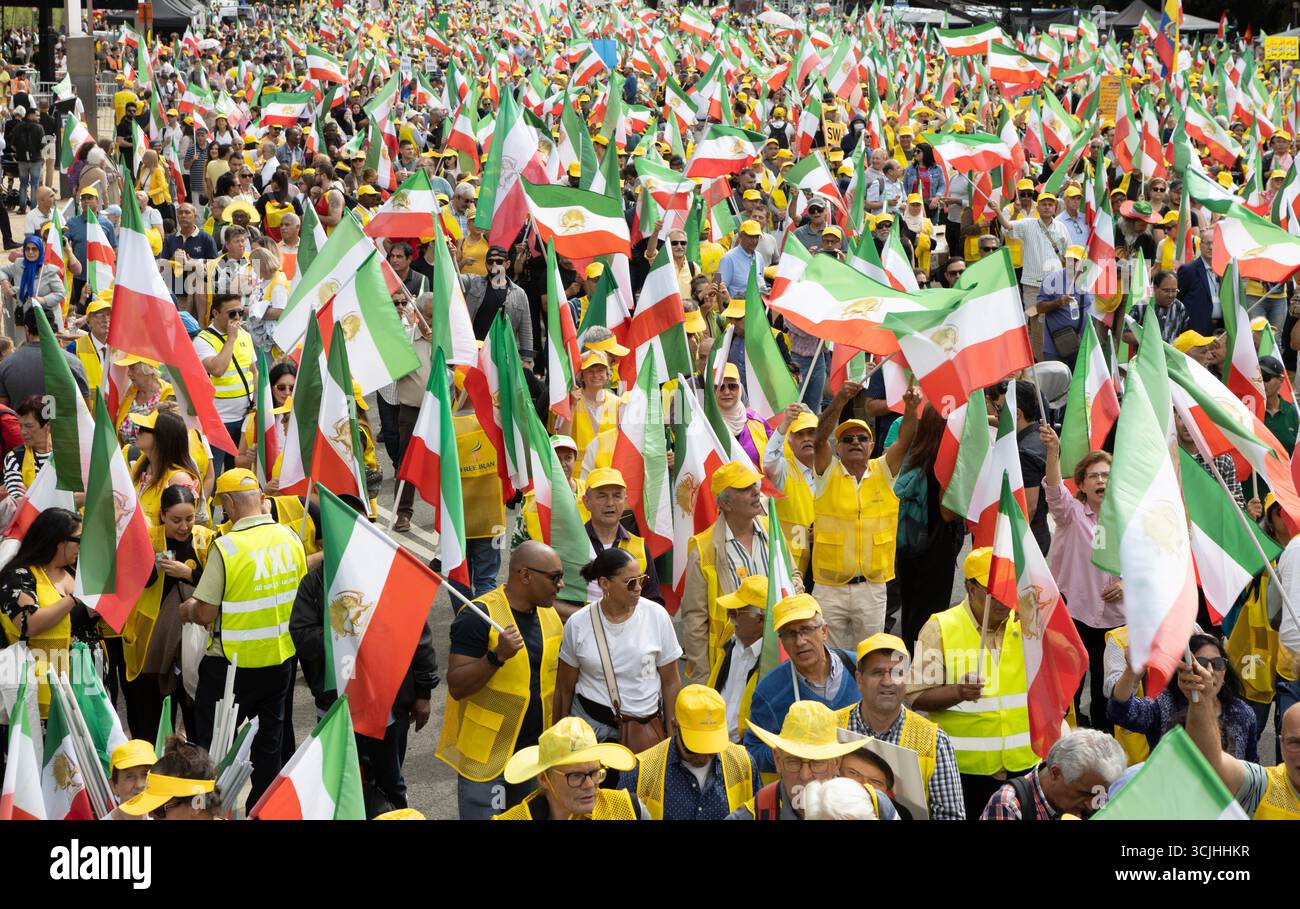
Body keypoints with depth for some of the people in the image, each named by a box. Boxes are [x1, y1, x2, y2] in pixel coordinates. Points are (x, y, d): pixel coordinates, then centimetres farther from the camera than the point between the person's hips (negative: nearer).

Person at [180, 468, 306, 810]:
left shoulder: (225, 547, -21)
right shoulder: (290, 538, -4)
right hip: (280, 659, 6)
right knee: (268, 742, 18)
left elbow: (205, 614, -16)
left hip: (234, 663, -5)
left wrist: (188, 609, 5)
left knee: (213, 743, 11)